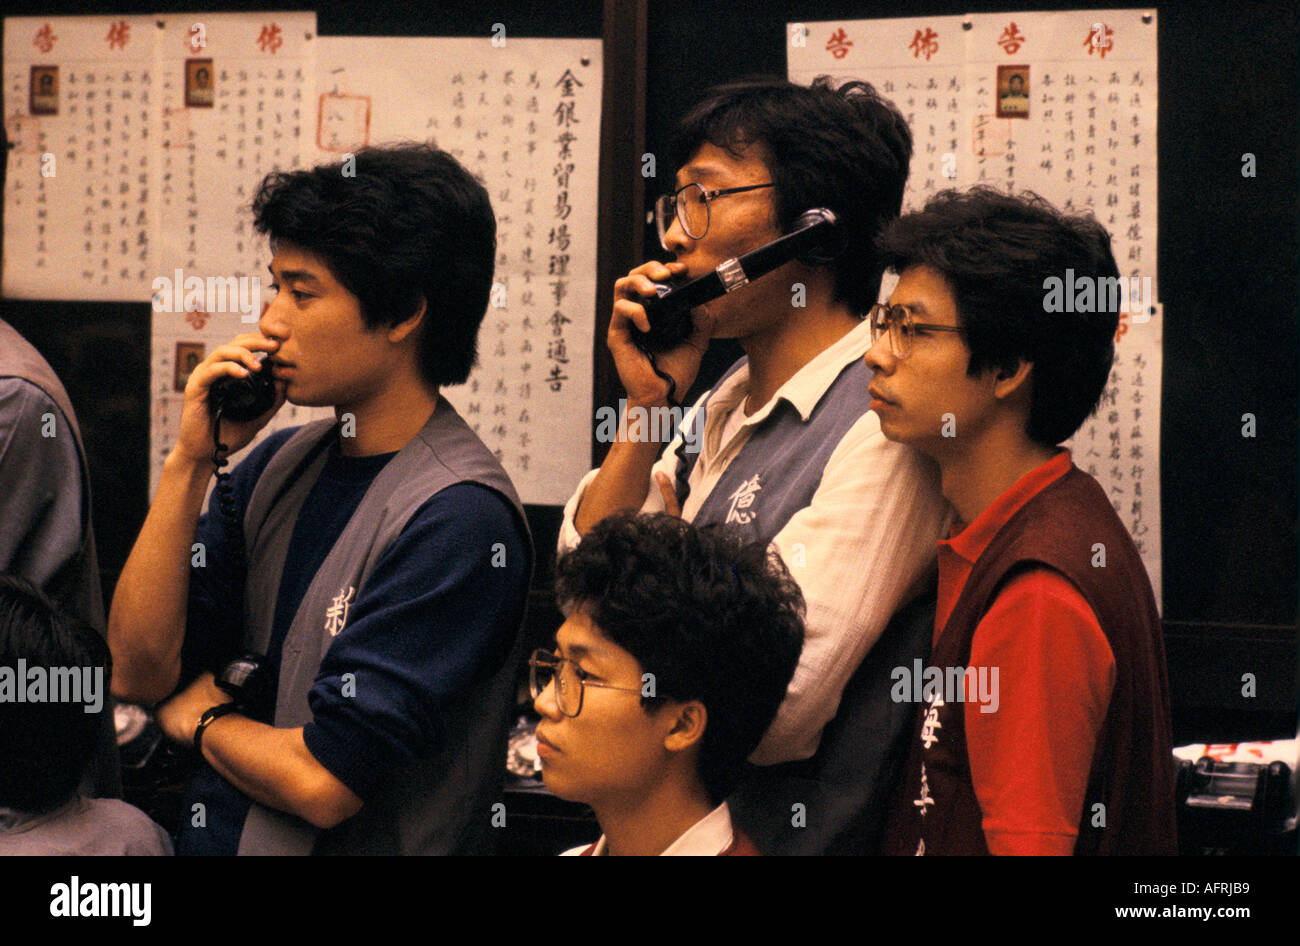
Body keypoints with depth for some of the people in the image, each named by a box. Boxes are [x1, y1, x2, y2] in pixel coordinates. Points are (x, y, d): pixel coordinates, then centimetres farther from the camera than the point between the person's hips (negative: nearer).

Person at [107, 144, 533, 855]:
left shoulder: (460, 519, -15)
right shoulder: (280, 464, 6)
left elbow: (323, 783, -16)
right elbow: (138, 669, 3)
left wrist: (202, 715, 2)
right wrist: (189, 463, -3)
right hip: (208, 838, 6)